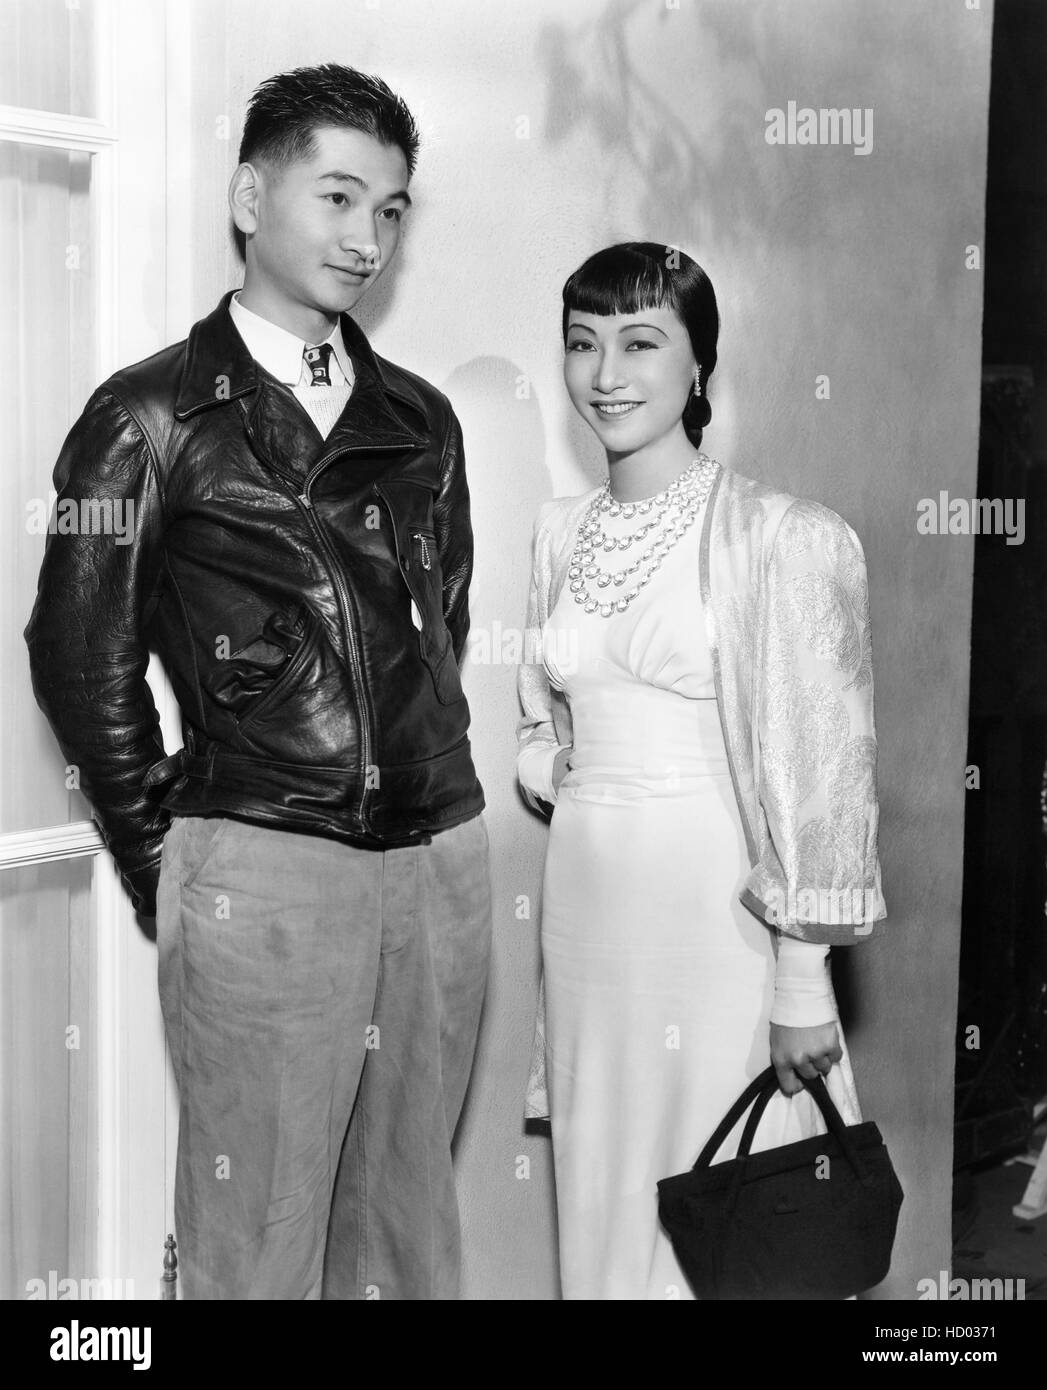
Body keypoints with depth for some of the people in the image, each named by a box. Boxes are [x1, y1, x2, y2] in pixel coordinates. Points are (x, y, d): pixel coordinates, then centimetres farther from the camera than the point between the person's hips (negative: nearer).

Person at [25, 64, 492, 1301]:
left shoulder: (419, 419, 12)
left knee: (410, 1219, 15)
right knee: (257, 1241, 5)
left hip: (440, 860, 5)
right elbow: (82, 656, 1)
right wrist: (165, 867, 4)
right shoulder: (153, 417, -2)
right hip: (262, 872, -4)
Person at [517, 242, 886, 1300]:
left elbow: (817, 771, -12)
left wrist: (805, 985, -12)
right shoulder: (560, 533, 7)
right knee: (597, 1195, 15)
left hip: (718, 906, -5)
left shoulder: (777, 537, -11)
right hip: (586, 903, 5)